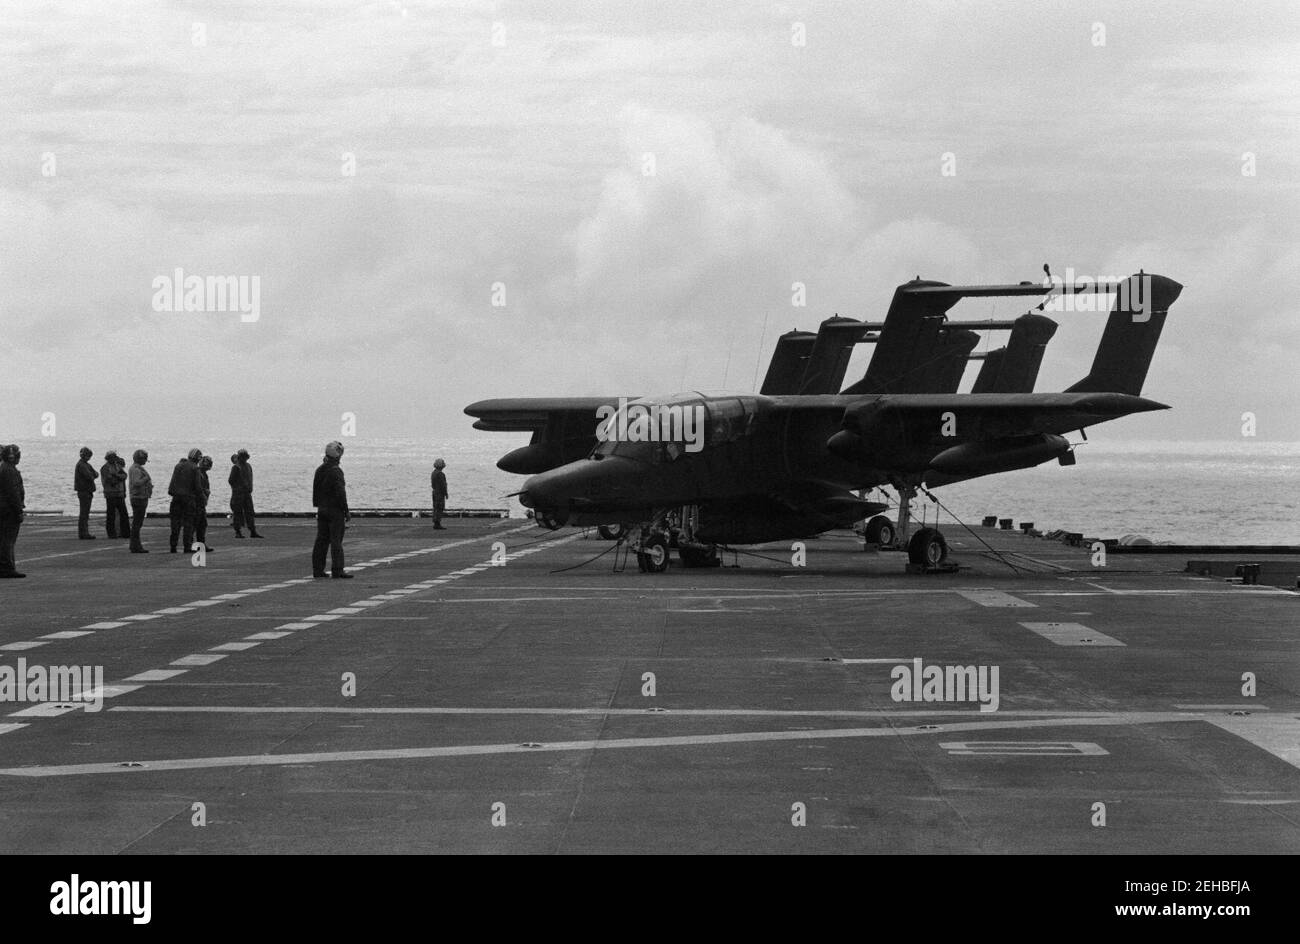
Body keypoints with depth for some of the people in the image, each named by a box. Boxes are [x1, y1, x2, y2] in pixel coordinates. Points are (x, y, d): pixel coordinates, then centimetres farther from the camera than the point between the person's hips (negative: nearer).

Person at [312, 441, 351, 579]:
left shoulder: (320, 470, 10)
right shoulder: (336, 471, -16)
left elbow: (315, 490, 15)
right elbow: (340, 493, -19)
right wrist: (346, 511, -13)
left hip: (321, 509, 8)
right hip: (335, 510, -7)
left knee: (321, 540, 9)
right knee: (336, 540, -6)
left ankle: (317, 570, 10)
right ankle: (337, 571, -8)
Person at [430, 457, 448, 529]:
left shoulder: (434, 473, 13)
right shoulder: (440, 474, -18)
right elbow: (442, 485, -21)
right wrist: (446, 494, -15)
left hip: (435, 492, 10)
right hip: (440, 493, -10)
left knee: (436, 509, 10)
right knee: (439, 509, -9)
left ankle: (436, 524, 11)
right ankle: (437, 525, -11)